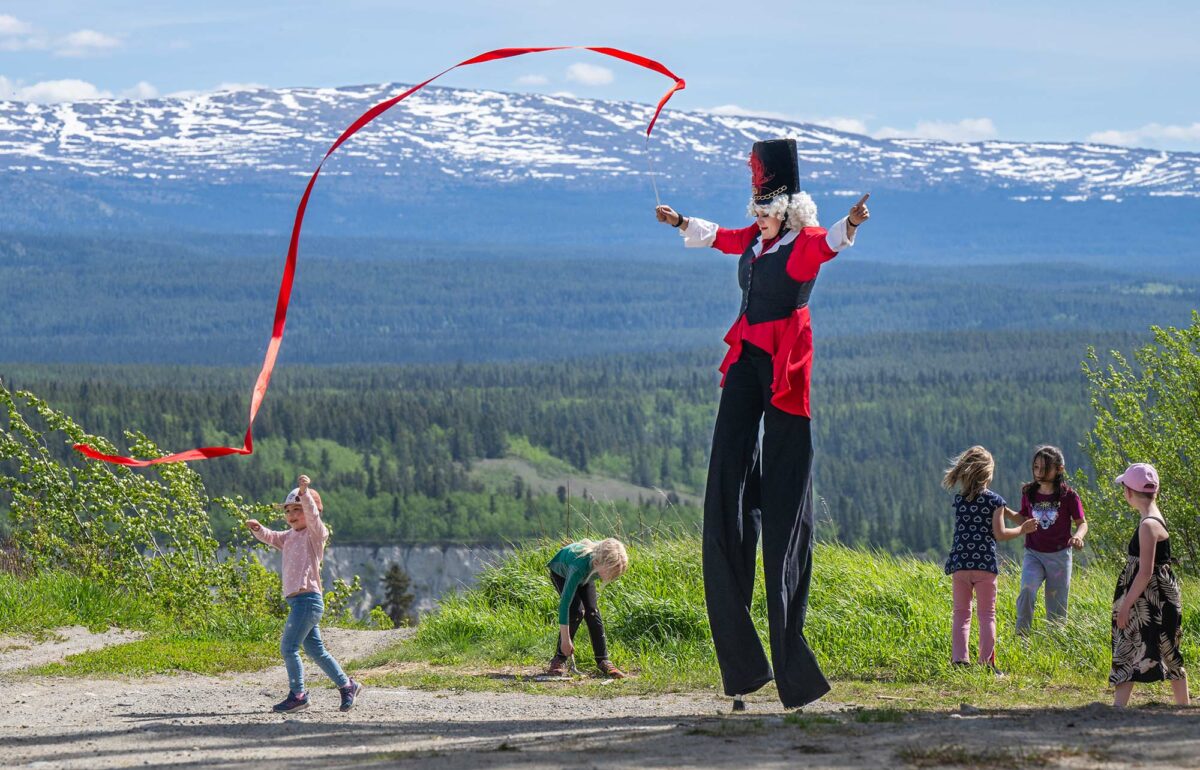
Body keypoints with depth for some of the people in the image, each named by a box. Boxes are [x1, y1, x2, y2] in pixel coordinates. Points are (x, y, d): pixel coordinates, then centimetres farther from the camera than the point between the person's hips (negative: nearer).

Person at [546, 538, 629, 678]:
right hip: (561, 573, -5)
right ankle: (559, 660, -11)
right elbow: (565, 603, -44)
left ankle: (603, 661, -5)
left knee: (593, 612, -11)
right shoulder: (579, 566, -48)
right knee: (577, 611, -22)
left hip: (585, 576, 5)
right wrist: (565, 639, -42)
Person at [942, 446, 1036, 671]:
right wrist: (1022, 530, 9)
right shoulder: (994, 500, -4)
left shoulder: (959, 500, 7)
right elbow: (999, 533, -7)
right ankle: (986, 662, -1)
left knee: (961, 613, 9)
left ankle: (959, 659, -2)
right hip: (985, 564, -3)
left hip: (959, 563, 3)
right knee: (987, 615, 4)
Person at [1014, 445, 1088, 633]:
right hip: (1033, 554, 1)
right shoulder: (1029, 493, 1)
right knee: (1027, 591, -22)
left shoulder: (1068, 495, -9)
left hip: (1059, 555, -1)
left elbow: (1082, 523, -2)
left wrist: (1078, 536, -23)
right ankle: (1021, 636, -14)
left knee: (1057, 606, 6)